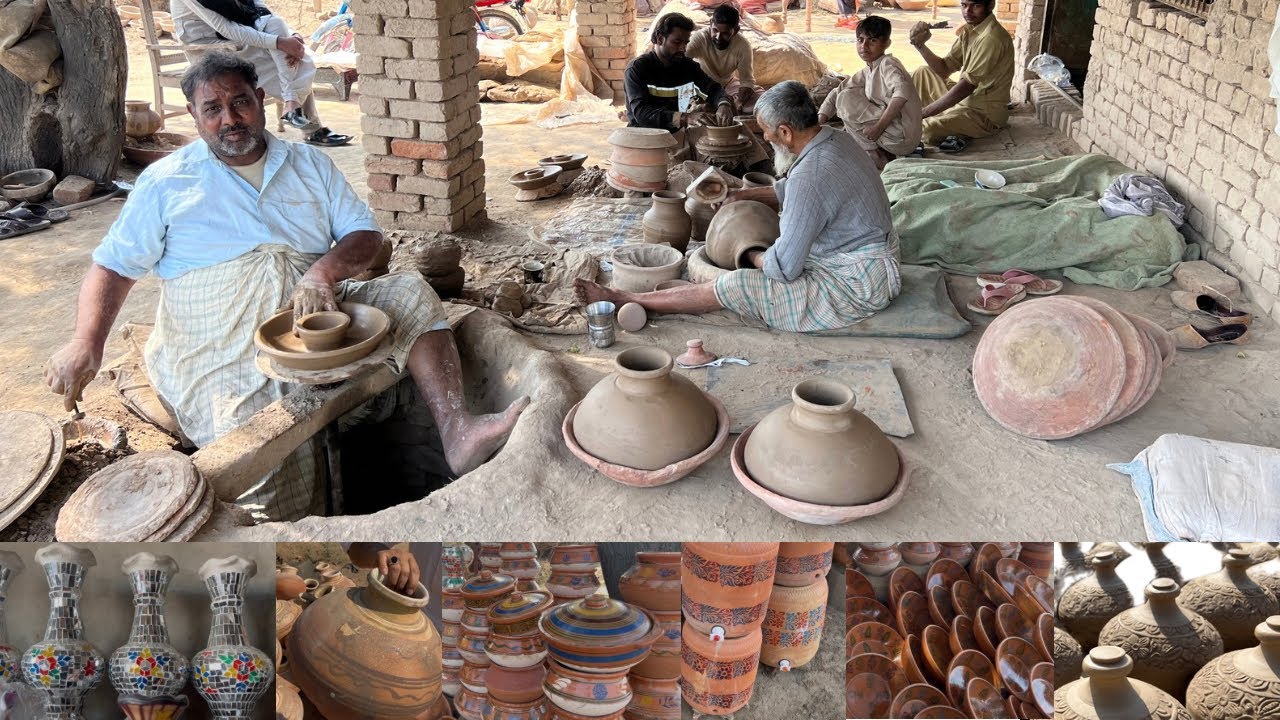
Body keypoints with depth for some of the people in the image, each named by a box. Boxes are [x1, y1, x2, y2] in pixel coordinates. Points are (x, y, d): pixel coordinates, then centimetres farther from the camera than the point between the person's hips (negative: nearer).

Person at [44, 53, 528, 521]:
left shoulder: (310, 164, 14)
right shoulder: (166, 182, 8)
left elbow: (366, 237, 8)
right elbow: (113, 266, 6)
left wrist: (322, 273, -15)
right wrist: (85, 345, -13)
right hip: (220, 348, -3)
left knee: (411, 294, -20)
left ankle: (456, 433, -32)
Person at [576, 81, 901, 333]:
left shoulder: (810, 176, -28)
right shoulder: (836, 138, 3)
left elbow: (784, 267, -25)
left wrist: (752, 256, -4)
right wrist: (743, 195, 14)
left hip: (855, 287, -10)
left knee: (735, 286, -11)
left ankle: (627, 300, -2)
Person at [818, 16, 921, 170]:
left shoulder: (888, 64, -10)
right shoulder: (866, 73, 16)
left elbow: (902, 93, -29)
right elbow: (838, 91, 15)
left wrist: (879, 126, -28)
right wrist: (819, 122, 2)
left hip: (902, 136, -10)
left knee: (846, 98, -10)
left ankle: (877, 157, -7)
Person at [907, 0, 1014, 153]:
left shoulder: (991, 37, -23)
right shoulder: (970, 30, 5)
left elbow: (967, 85, -26)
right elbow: (945, 69, 5)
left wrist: (923, 112, -24)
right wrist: (920, 45, -11)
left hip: (985, 113, -9)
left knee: (926, 130, -29)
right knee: (923, 73, 14)